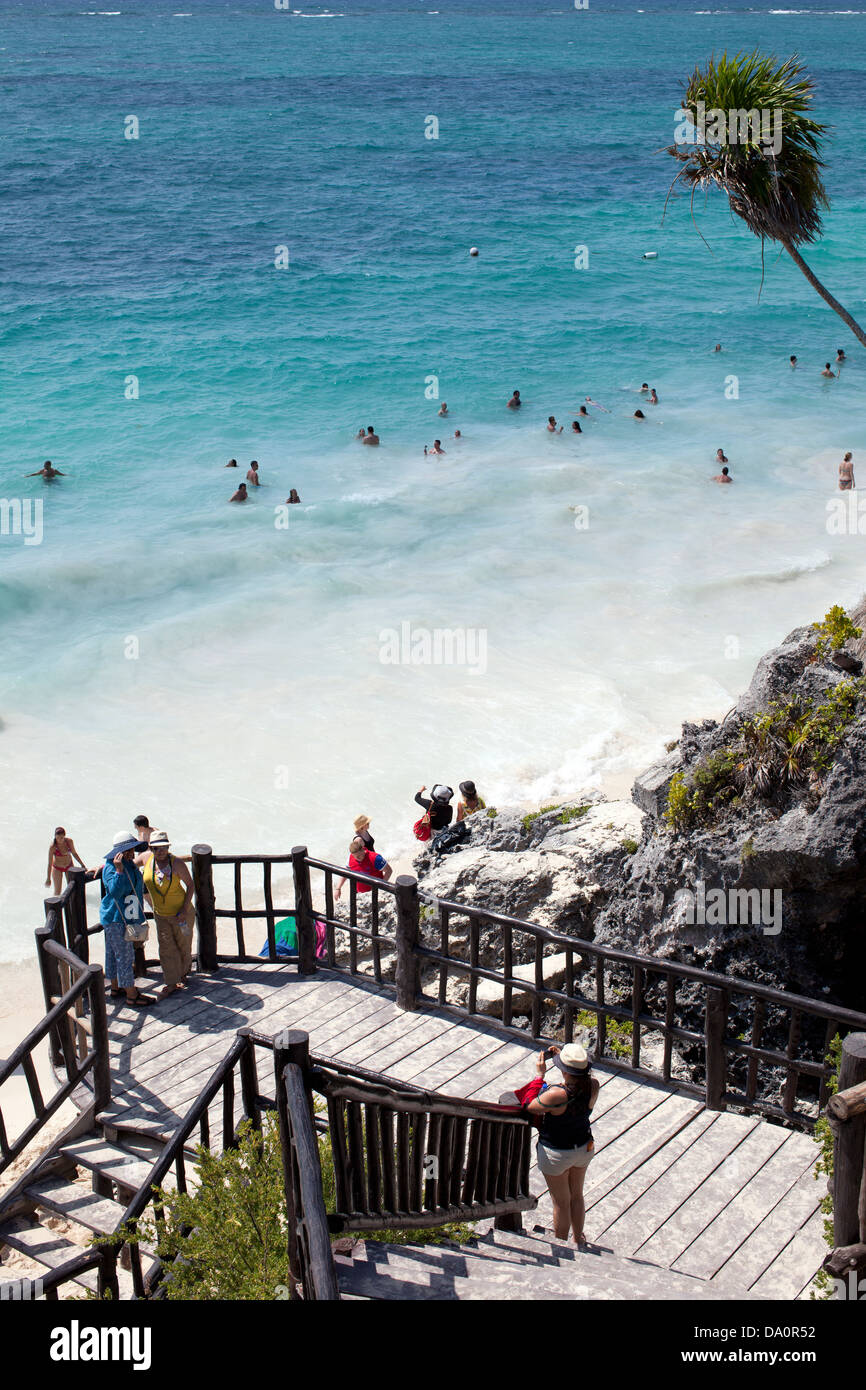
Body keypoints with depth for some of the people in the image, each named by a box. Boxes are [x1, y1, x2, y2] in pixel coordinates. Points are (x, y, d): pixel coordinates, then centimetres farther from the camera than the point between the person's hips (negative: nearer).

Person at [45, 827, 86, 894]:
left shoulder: (69, 841, -18)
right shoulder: (52, 846, -28)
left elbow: (74, 853, 1)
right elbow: (50, 864, -22)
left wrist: (82, 864, 5)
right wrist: (48, 879, -19)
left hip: (69, 866, 3)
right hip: (57, 868, -3)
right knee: (57, 891, -3)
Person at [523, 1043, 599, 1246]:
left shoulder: (556, 1095, -35)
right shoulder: (593, 1086, -20)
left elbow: (531, 1107, -17)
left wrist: (539, 1074, -14)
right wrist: (562, 1056, 1)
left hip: (556, 1153, -5)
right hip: (584, 1148, 5)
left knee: (561, 1202, 16)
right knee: (577, 1196, 26)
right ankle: (578, 1240, 44)